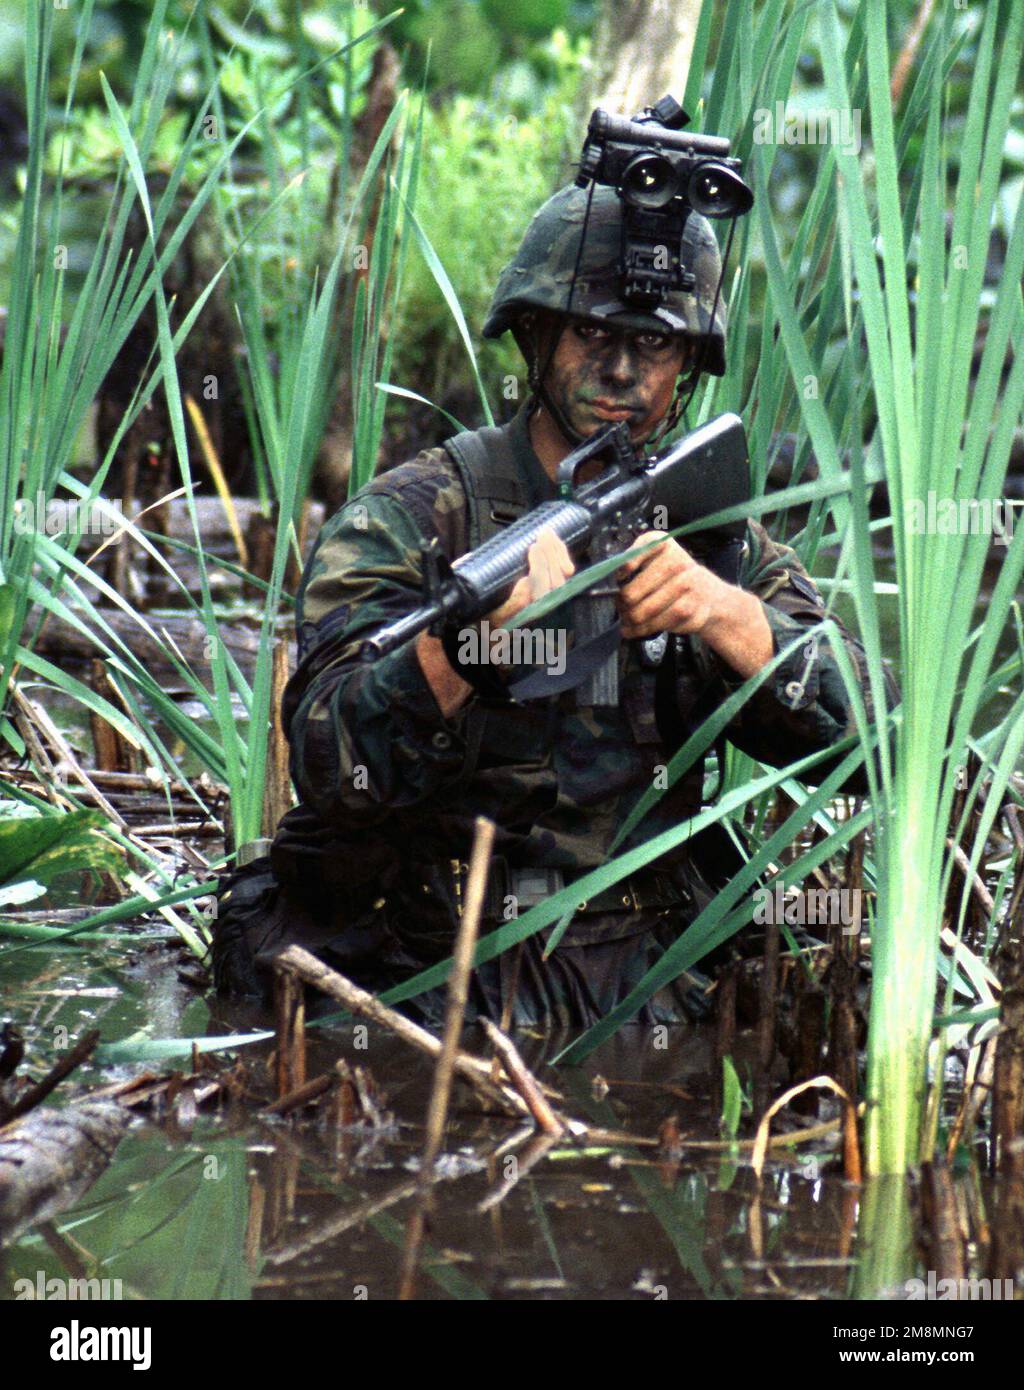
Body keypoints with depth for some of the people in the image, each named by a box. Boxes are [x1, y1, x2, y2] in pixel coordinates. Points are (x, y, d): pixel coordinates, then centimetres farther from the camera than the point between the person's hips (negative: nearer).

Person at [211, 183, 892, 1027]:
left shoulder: (710, 532, 10)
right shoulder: (405, 520, -3)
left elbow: (857, 731, -1)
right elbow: (329, 764, -16)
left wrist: (724, 611, -18)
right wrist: (460, 644, -34)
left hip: (642, 986, 4)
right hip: (418, 985, -4)